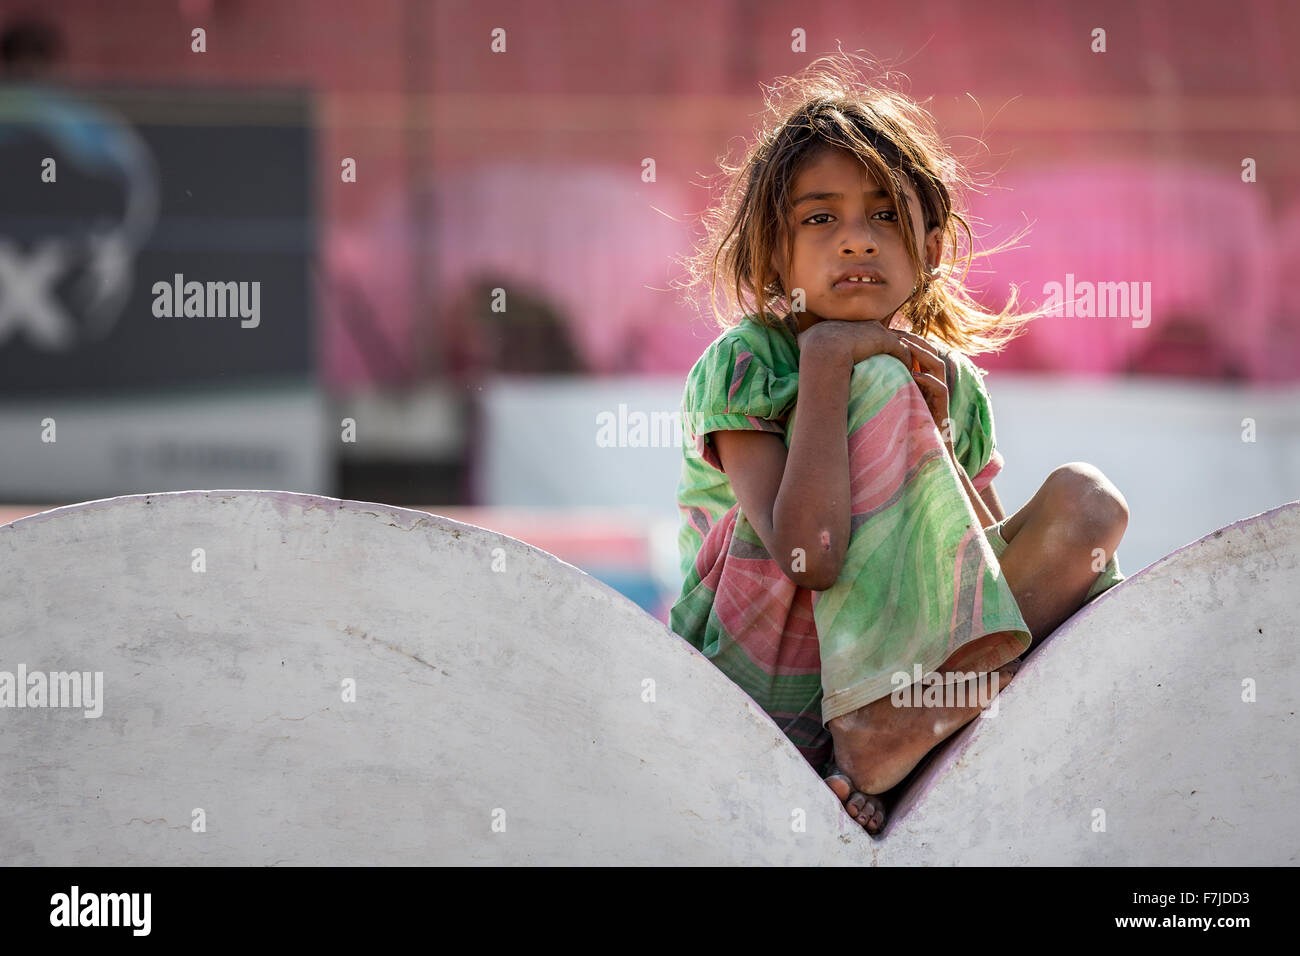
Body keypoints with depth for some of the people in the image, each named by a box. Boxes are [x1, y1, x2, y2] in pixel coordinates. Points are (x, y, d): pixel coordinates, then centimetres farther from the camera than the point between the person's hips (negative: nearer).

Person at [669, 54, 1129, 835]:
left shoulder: (949, 382, 9)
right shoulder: (742, 364, -9)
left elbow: (992, 548, 6)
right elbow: (808, 555, -25)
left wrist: (934, 431, -6)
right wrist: (825, 359, -21)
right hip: (759, 679, -6)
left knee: (1087, 500, -10)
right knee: (879, 386, -20)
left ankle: (903, 732, -25)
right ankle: (872, 733, -29)